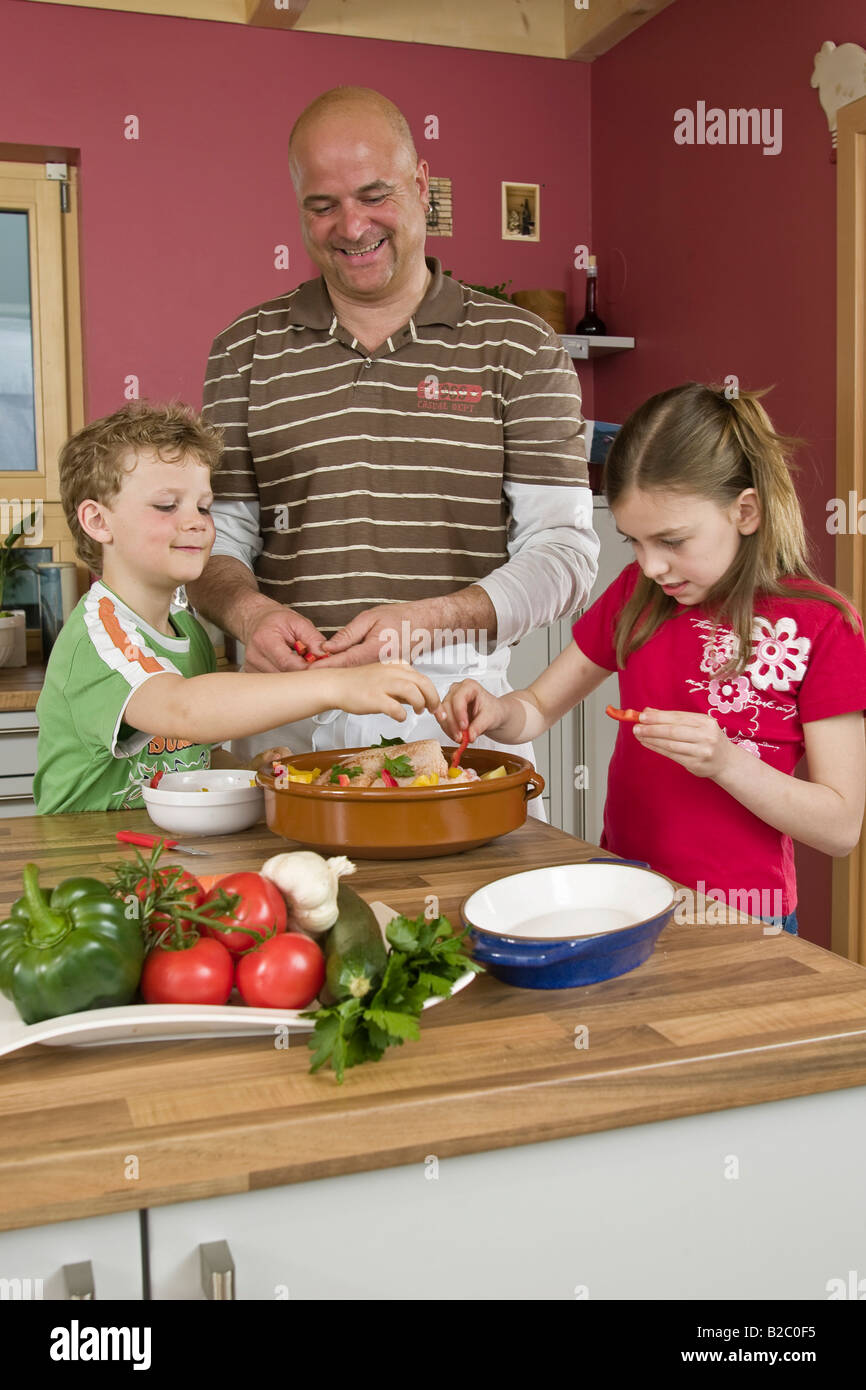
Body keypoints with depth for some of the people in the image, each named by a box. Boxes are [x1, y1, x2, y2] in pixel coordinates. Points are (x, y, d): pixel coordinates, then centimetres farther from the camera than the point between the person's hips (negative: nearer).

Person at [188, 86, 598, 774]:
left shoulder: (520, 347, 5)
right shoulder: (246, 350, 11)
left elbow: (564, 550, -1)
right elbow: (216, 534, 11)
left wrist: (430, 620, -17)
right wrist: (248, 609, -12)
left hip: (455, 712, -1)